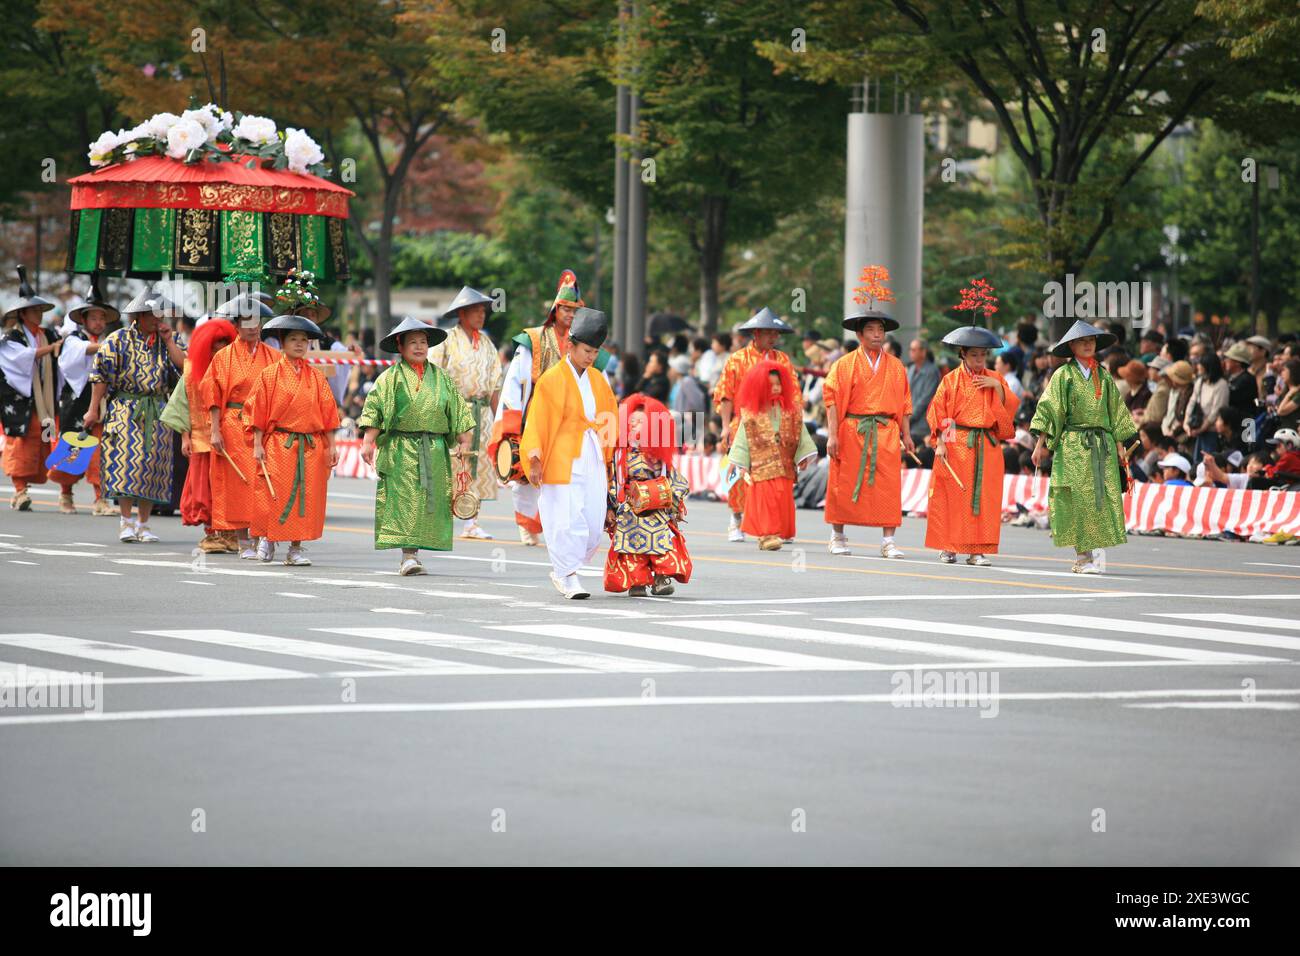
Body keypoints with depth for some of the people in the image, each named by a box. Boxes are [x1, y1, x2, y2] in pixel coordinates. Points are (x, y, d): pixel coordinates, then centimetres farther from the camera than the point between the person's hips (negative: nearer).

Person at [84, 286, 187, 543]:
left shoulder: (165, 342, 10)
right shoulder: (119, 340, -1)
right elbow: (101, 376, -3)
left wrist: (168, 340, -6)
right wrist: (94, 409, -6)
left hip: (156, 412, 4)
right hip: (125, 410, -4)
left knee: (152, 466, 2)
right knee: (127, 461, -10)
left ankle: (143, 524, 9)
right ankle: (126, 522, -4)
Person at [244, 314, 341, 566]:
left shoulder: (317, 377, 10)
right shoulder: (270, 375, 2)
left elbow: (327, 413, 11)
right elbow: (258, 412, 1)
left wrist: (331, 446, 5)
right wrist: (257, 445, -5)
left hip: (311, 447, 3)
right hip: (278, 445, -3)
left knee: (306, 497, 0)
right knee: (276, 495, -7)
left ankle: (296, 549, 6)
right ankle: (267, 538, 12)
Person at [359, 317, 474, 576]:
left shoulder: (440, 377, 14)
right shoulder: (391, 377, 2)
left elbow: (458, 410, 16)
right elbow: (374, 410, -3)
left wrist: (464, 442, 8)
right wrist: (367, 442, -11)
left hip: (434, 451, 4)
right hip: (400, 450, -4)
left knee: (428, 501, 1)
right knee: (404, 501, -10)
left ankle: (412, 553, 8)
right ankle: (408, 556, -12)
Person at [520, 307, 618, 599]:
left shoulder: (597, 380, 13)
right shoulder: (552, 380, -4)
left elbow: (609, 420, 19)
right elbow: (537, 421, -7)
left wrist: (610, 458, 13)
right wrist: (534, 460, -15)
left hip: (593, 460, 6)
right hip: (562, 461, -6)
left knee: (594, 522, 2)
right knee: (567, 520, -9)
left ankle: (561, 570, 19)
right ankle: (568, 577, 0)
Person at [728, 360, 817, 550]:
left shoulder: (791, 410, 8)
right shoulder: (751, 413, -1)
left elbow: (800, 434, 10)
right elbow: (744, 438, 0)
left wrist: (803, 456, 2)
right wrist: (742, 465, -3)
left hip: (785, 466, 3)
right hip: (761, 466, -3)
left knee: (782, 500, 1)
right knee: (764, 499, -8)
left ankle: (778, 533, 7)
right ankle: (766, 535, -9)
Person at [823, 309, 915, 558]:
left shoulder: (895, 367, 11)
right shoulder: (845, 364, 2)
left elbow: (904, 402, 13)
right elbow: (832, 399, -3)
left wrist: (906, 434, 5)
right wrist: (832, 435, -11)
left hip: (886, 433, 2)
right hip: (852, 432, -2)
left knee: (888, 486, -5)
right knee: (845, 485, 2)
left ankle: (888, 541, -3)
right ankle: (837, 536, 16)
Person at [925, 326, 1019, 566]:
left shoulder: (994, 379, 11)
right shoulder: (952, 380, 1)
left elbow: (1009, 408, 5)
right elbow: (939, 413, -1)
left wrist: (998, 387, -8)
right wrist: (940, 443, -10)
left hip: (986, 447, 3)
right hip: (956, 446, -3)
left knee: (983, 498, -1)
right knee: (953, 496, -2)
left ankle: (976, 550, 1)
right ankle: (947, 548, 5)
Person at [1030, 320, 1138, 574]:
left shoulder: (1103, 377, 14)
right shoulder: (1064, 375, 3)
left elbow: (1115, 411, 18)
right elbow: (1048, 409, -1)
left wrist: (1120, 445, 11)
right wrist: (1040, 444, -8)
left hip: (1102, 446, 4)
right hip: (1072, 445, -4)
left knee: (1104, 496, -5)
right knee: (1077, 499, -7)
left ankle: (1087, 556, -2)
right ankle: (1083, 555, -3)